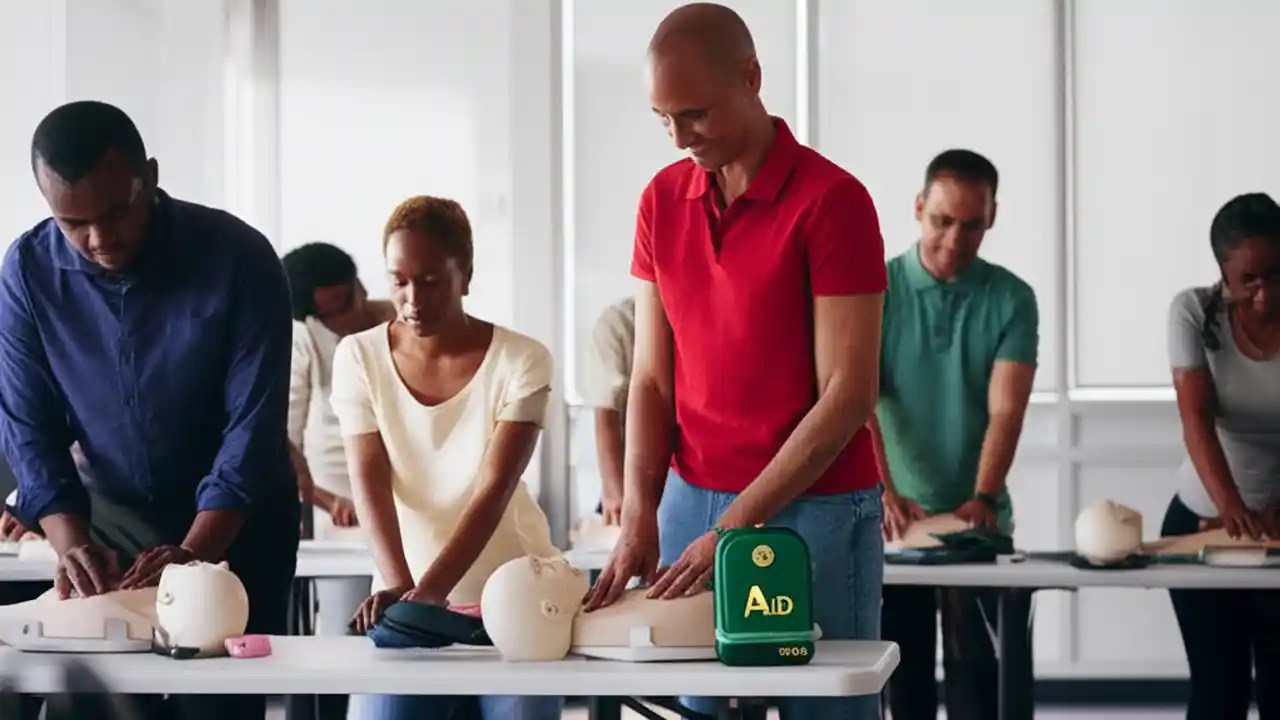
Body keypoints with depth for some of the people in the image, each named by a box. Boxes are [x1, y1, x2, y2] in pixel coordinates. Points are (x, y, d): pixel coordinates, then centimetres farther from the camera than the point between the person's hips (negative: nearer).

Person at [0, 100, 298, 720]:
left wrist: (195, 553, -33)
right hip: (112, 518, 2)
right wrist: (70, 541, -25)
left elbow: (254, 423, -22)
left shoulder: (239, 257, -21)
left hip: (237, 522, -2)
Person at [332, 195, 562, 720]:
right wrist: (398, 584, -29)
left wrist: (429, 590, -31)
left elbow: (493, 491, -18)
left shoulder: (521, 362, -11)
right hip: (410, 588, 1)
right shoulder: (359, 357, -4)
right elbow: (369, 483, -12)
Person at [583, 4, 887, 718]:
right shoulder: (663, 200, 6)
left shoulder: (831, 199, -12)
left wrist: (734, 528, -18)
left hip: (814, 507, -5)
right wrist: (639, 518, -8)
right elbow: (652, 378, 7)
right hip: (691, 501, 5)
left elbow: (848, 394, -15)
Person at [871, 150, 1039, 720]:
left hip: (979, 519, 0)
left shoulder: (1011, 299, -2)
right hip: (895, 518, 0)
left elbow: (1006, 409, -11)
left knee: (978, 673, -1)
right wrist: (883, 492, -29)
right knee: (903, 673, 7)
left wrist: (983, 497, -27)